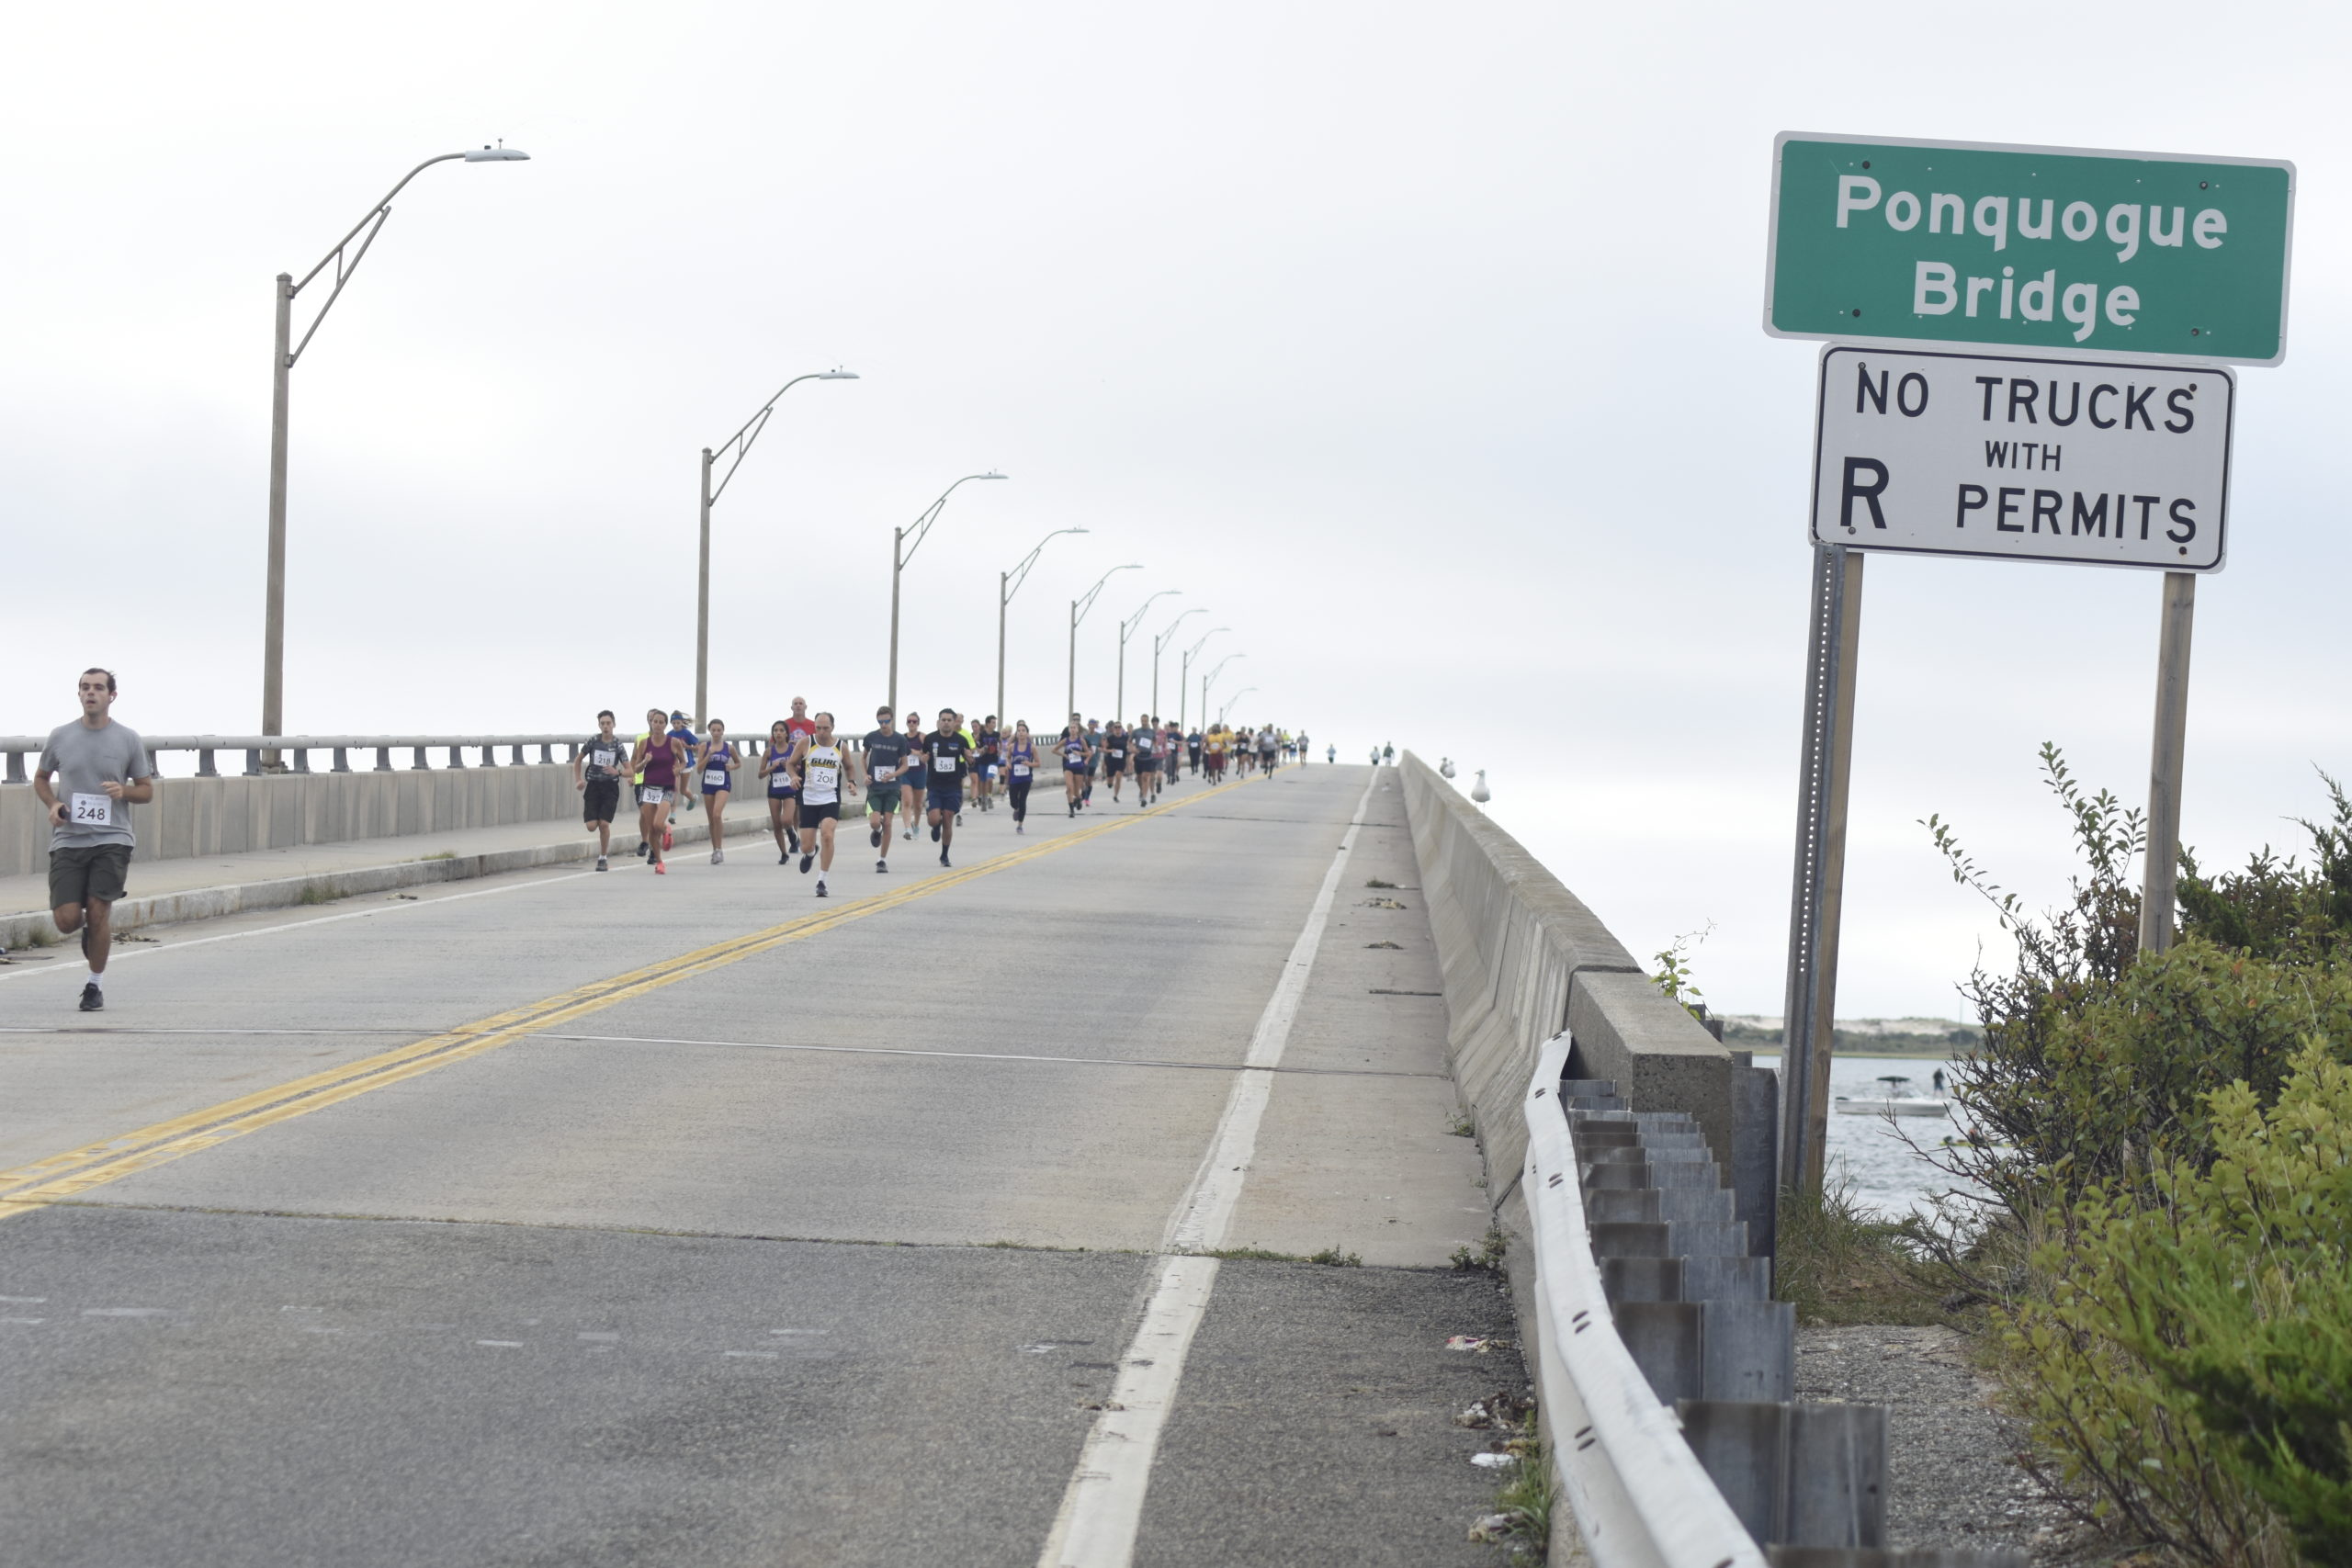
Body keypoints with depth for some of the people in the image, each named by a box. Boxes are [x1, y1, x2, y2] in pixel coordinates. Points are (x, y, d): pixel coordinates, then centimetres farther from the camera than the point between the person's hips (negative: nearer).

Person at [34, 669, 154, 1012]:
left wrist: (124, 792, -11)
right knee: (67, 919, -8)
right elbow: (40, 778, 20)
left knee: (98, 912, -9)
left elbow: (147, 790, 11)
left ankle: (95, 984, 9)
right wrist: (51, 805, 0)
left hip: (112, 840, -1)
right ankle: (89, 928, 30)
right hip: (68, 840, 1)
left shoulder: (129, 739, 4)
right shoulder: (60, 737, 6)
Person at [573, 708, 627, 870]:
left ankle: (603, 858, 3)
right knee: (592, 826, -7)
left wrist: (617, 772, -22)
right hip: (593, 785, 1)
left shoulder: (618, 744, -4)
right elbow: (578, 760, 11)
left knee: (604, 824, -12)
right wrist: (578, 780, 1)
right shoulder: (593, 741, -3)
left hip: (610, 787, -1)